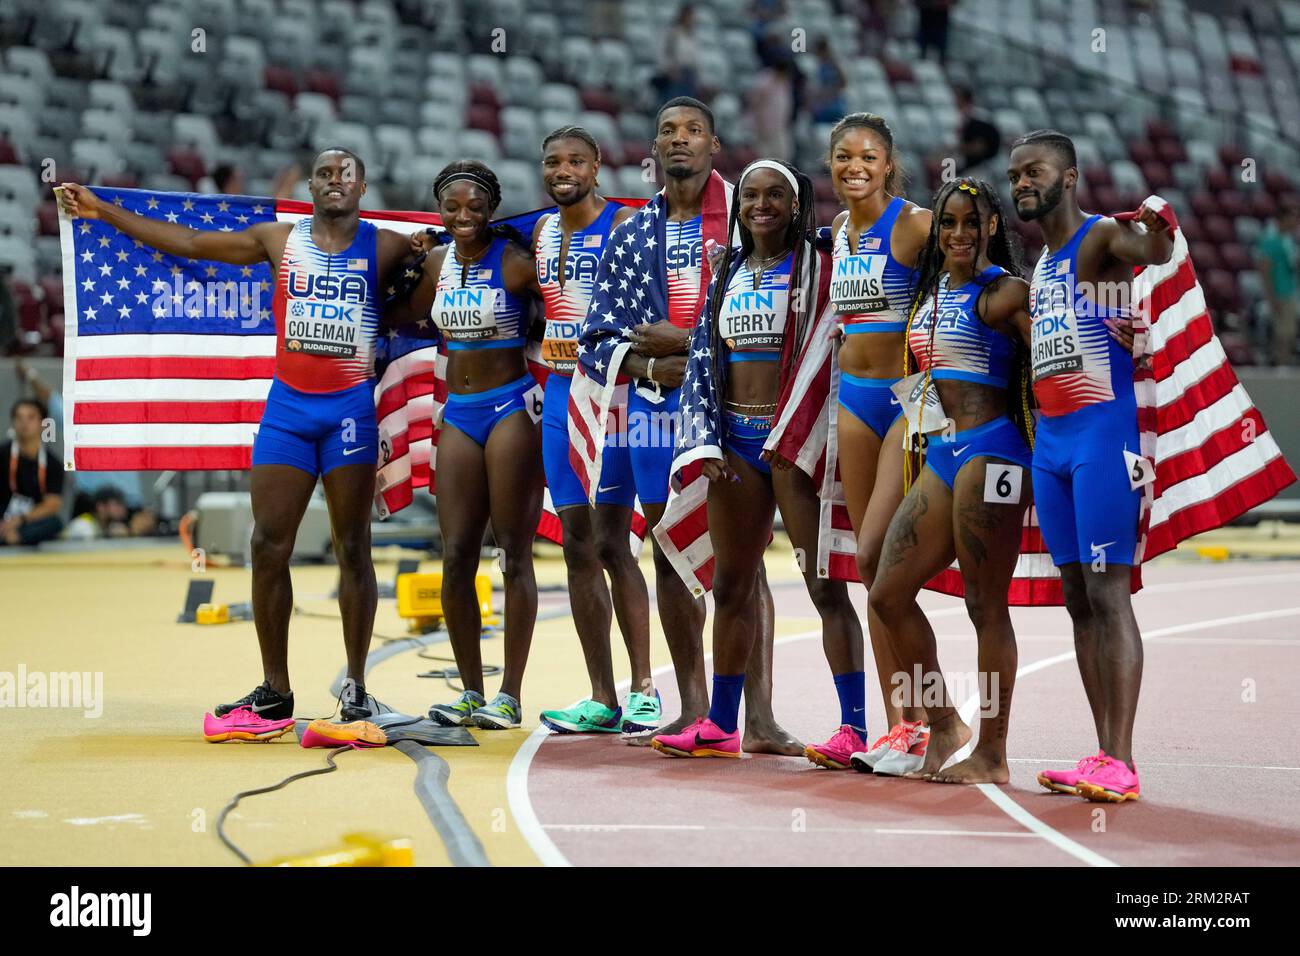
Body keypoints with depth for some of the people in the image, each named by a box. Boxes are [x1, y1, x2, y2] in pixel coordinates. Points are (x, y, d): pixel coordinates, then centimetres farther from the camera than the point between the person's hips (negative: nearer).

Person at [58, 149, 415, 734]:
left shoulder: (384, 247, 3)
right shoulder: (280, 240, 9)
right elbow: (189, 242, 11)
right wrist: (103, 212, 12)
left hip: (351, 409, -3)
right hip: (287, 406, 3)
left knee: (352, 549, -1)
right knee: (268, 546, -1)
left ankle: (355, 690, 6)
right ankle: (273, 694, 7)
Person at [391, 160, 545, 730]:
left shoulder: (514, 261, -10)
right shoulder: (437, 263, 9)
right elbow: (407, 315, 25)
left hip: (512, 406, -6)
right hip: (458, 411, 6)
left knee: (513, 556, -1)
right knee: (456, 557, 2)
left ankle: (510, 694, 3)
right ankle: (471, 691, 12)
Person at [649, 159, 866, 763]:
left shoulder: (816, 266, 0)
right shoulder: (728, 273, 15)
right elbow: (703, 358, 14)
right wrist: (705, 442, 5)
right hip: (737, 441, 6)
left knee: (825, 583, -8)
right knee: (731, 587, 10)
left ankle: (854, 727, -6)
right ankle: (720, 727, 19)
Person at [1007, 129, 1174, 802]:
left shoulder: (1101, 238, -7)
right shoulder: (1039, 268, 20)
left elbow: (1152, 256, -31)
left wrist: (1157, 231, -51)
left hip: (1104, 432, -9)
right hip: (1050, 440, 9)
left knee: (1108, 593, -11)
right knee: (1077, 598, 7)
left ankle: (1121, 763, -12)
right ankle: (1103, 754, 10)